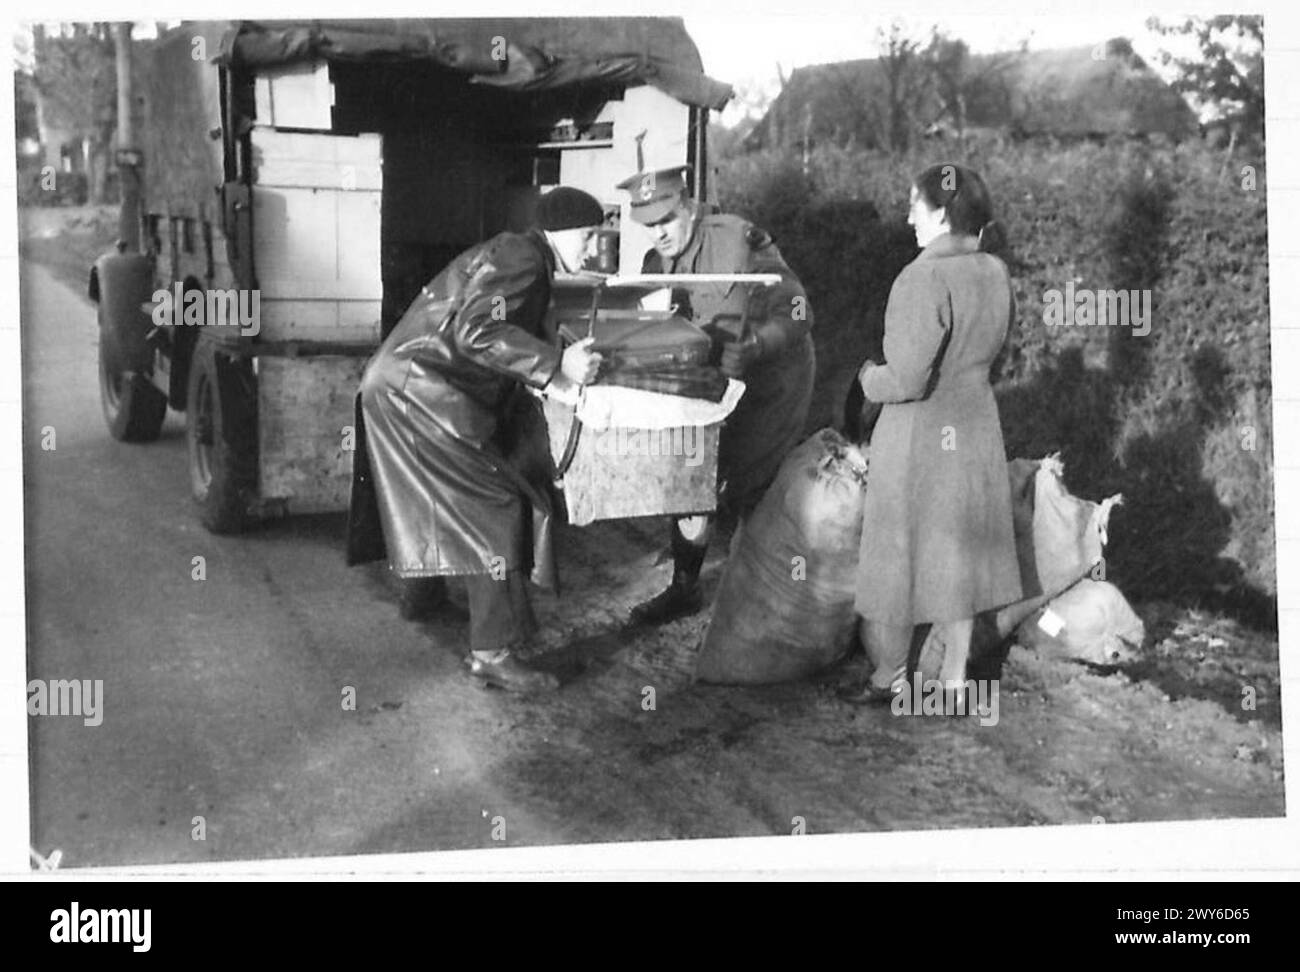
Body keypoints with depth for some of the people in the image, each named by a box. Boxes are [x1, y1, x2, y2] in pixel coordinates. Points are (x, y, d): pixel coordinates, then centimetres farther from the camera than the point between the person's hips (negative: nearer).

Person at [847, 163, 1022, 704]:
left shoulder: (925, 279, -23)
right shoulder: (996, 274, 0)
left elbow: (907, 381, -24)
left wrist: (869, 376, -5)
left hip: (918, 436, -7)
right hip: (977, 426, 7)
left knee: (899, 553, 9)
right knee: (960, 549, 17)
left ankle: (889, 676, 21)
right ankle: (955, 675, 26)